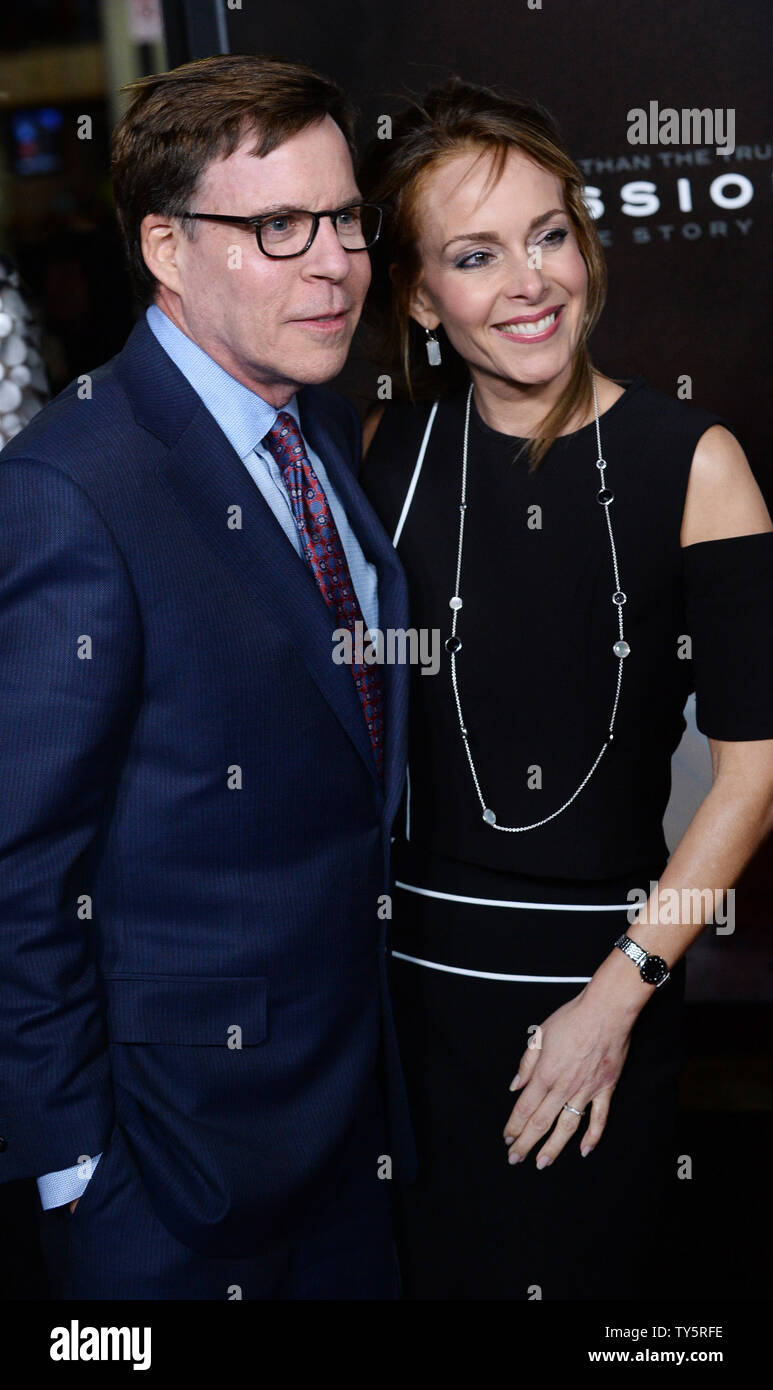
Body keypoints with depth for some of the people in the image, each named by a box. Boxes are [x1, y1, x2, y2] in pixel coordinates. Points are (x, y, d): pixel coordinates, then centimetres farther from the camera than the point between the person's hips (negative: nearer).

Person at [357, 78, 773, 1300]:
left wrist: (618, 993, -12)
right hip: (411, 969, 2)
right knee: (428, 1259, 18)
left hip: (605, 972, -2)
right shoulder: (388, 450, -1)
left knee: (586, 1262, 16)